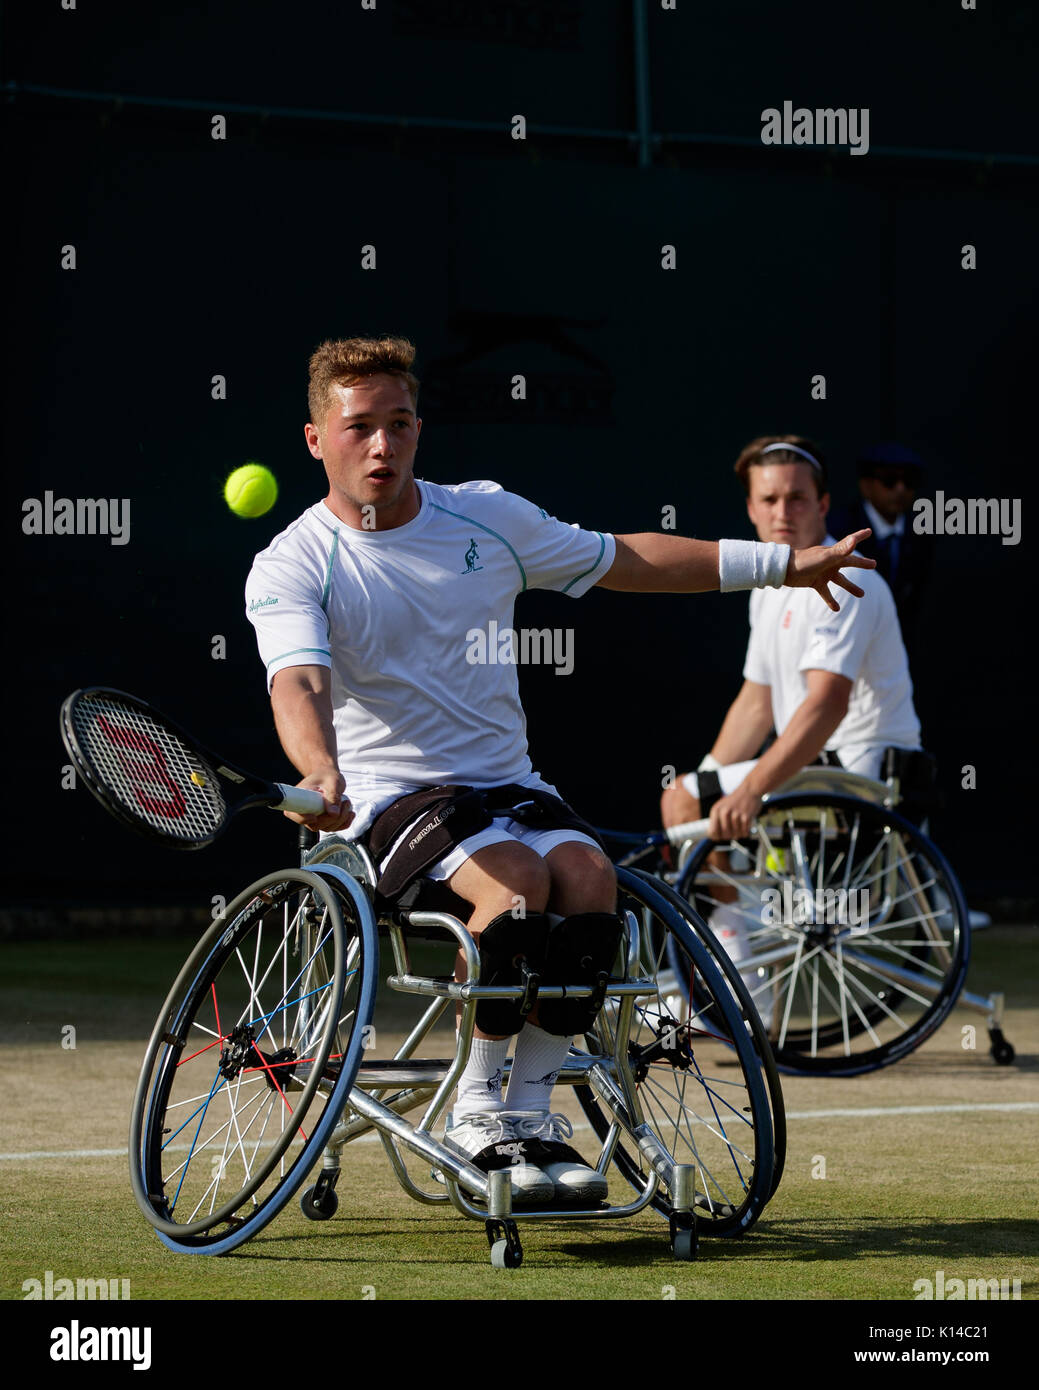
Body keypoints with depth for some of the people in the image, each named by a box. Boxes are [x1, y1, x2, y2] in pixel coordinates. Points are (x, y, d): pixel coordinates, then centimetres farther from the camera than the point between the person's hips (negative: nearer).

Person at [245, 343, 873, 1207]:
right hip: (393, 800, -4)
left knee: (587, 876, -27)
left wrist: (781, 564, 22)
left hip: (508, 785, 5)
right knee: (517, 882, -33)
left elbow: (622, 559, 21)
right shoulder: (290, 567, -6)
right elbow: (299, 683, -24)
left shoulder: (485, 515, 9)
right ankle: (477, 1110, -16)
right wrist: (322, 774, -46)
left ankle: (530, 1106, -14)